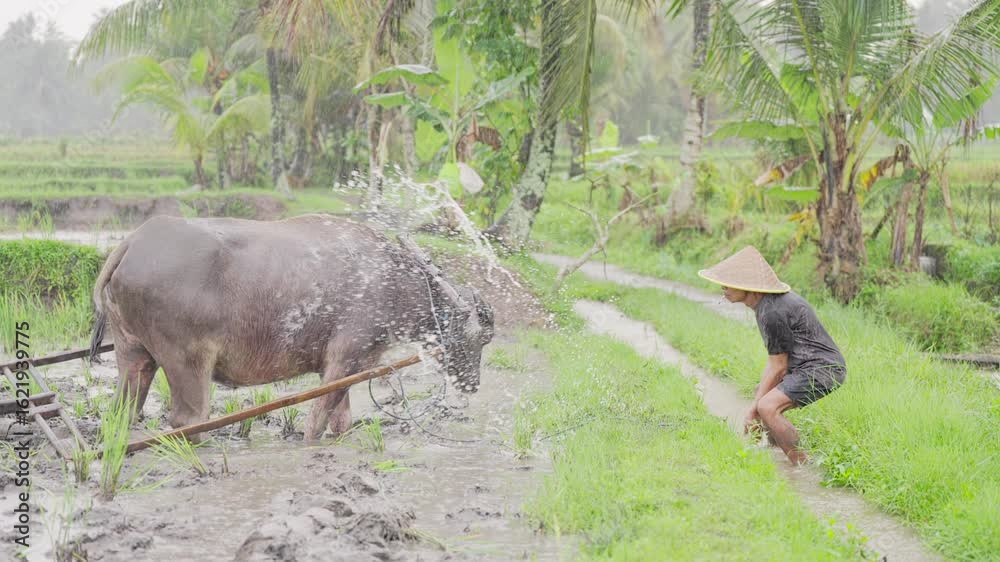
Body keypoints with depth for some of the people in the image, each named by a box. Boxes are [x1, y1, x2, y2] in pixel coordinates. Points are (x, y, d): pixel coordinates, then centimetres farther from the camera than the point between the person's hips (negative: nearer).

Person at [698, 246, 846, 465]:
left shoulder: (773, 312, -22)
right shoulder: (766, 303, 9)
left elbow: (778, 367, -16)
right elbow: (774, 360, 11)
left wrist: (755, 408, -9)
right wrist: (756, 402, 7)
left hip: (822, 368, -11)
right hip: (808, 367, 11)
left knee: (767, 407, -24)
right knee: (762, 393, 23)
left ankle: (802, 465, -18)